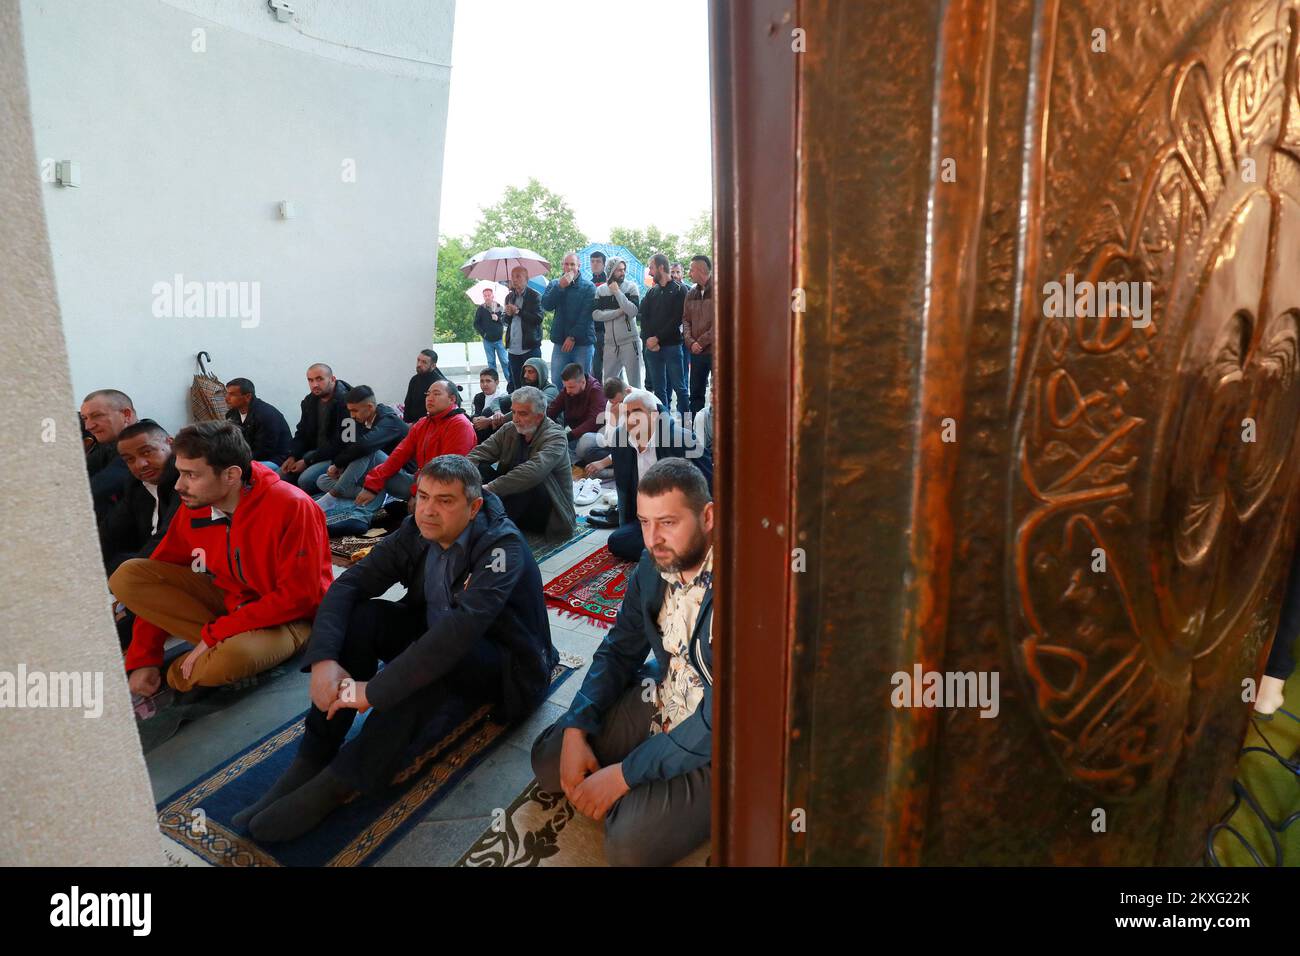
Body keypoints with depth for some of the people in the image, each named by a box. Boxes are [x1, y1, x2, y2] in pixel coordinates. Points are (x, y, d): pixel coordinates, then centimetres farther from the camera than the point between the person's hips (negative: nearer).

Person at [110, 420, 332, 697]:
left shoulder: (292, 507, -26)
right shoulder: (193, 508, -7)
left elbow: (297, 599, -24)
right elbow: (158, 576, 3)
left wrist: (214, 634, -21)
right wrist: (143, 660, 1)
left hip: (290, 619, -6)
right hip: (231, 599, 7)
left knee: (230, 658, -38)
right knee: (128, 576, -7)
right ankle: (222, 646, -10)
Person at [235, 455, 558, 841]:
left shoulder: (502, 546, -27)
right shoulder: (416, 532, -8)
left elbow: (461, 626, -40)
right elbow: (348, 585, -13)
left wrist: (375, 690, -40)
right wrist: (324, 659, -30)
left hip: (506, 666, -6)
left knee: (436, 662, -37)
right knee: (360, 616, -18)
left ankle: (337, 784, -26)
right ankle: (310, 762, -17)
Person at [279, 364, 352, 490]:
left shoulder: (345, 402, -19)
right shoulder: (309, 401, 9)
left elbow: (339, 443, -22)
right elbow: (302, 433, 16)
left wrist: (307, 461, -18)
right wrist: (292, 456, -3)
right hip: (316, 451, 8)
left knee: (305, 480, -27)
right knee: (281, 475, -5)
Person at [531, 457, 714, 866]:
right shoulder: (653, 565, -6)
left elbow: (722, 717, -29)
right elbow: (619, 650, 6)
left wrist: (624, 773, -22)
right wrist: (576, 730, -7)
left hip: (719, 740, -7)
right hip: (661, 701, 7)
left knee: (630, 843, -23)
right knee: (548, 759, 6)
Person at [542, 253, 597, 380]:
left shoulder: (588, 287, 1)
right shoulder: (555, 284, 11)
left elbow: (586, 314, -7)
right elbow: (546, 305, -3)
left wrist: (573, 337, -13)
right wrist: (560, 286, -12)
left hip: (582, 342, -2)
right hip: (560, 341, 2)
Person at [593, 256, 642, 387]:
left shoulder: (631, 286, -1)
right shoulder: (600, 289, 7)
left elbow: (633, 311, -15)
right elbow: (596, 315, -4)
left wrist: (617, 291, -12)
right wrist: (619, 312, -11)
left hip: (630, 341, -3)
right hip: (610, 343, 3)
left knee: (634, 382, 1)